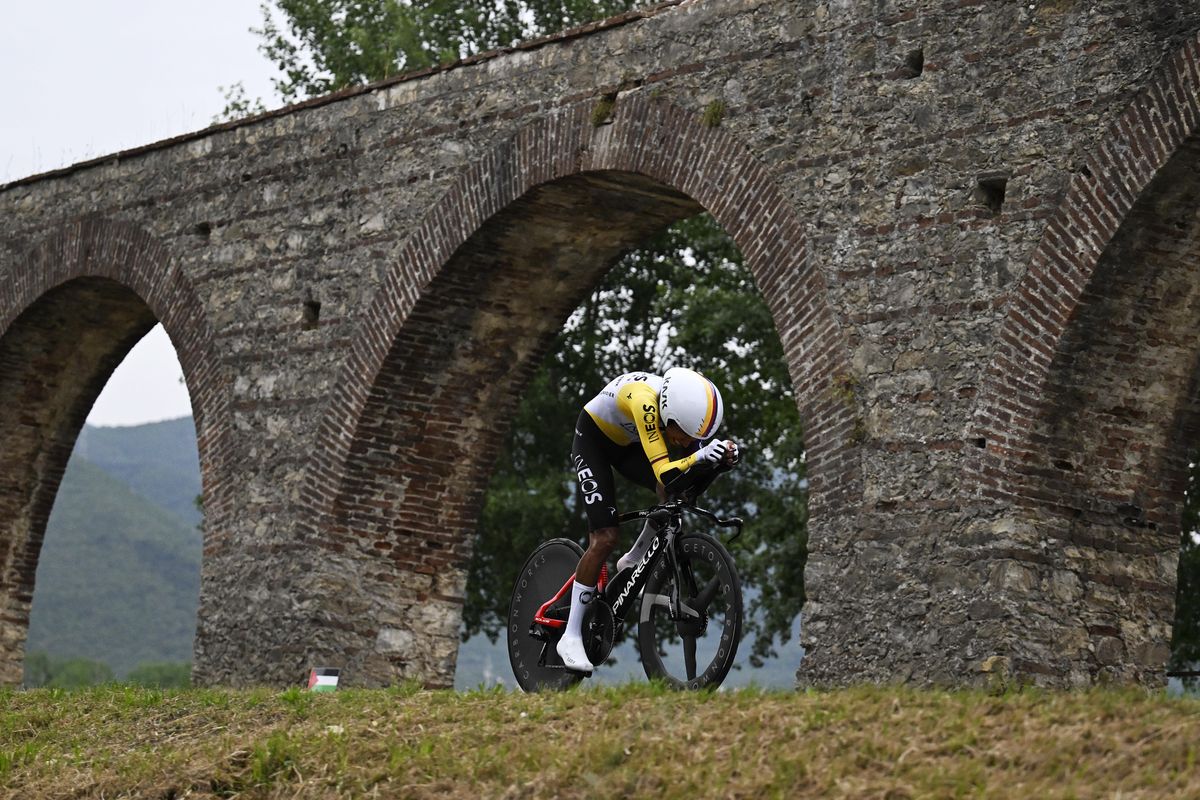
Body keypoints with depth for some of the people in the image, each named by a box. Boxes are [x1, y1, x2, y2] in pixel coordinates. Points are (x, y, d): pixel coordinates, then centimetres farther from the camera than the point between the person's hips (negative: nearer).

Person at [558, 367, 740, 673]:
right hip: (593, 440, -6)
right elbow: (663, 473, -43)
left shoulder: (687, 406, -22)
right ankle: (571, 638, -9)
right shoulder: (645, 401, -41)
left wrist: (723, 454, -34)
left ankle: (633, 562, 4)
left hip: (627, 443, 6)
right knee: (605, 538, -16)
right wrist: (698, 457, -59)